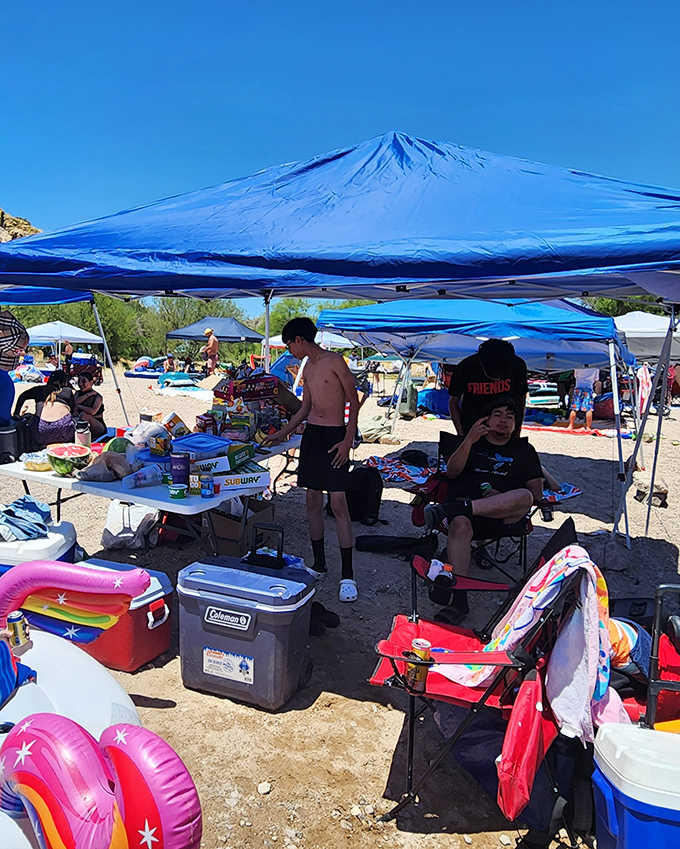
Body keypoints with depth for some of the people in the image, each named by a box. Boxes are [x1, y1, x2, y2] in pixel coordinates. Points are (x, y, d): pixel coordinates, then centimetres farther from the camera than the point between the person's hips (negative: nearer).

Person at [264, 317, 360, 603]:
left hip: (335, 436, -7)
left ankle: (347, 576, -3)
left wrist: (348, 440, -16)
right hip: (311, 435, 8)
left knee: (338, 503, -9)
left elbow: (354, 402, -9)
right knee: (313, 501, 8)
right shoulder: (307, 368, 15)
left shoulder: (334, 361, -8)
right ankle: (319, 563, 21)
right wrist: (281, 434, 24)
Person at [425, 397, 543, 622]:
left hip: (502, 517, 1)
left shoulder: (524, 450, 24)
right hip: (464, 505, 0)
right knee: (460, 525, -36)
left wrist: (503, 499, -6)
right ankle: (459, 598, -38)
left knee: (524, 496, -33)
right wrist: (469, 441, -10)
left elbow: (536, 493, 14)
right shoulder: (468, 441, 23)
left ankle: (451, 509, -39)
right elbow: (451, 473, 5)